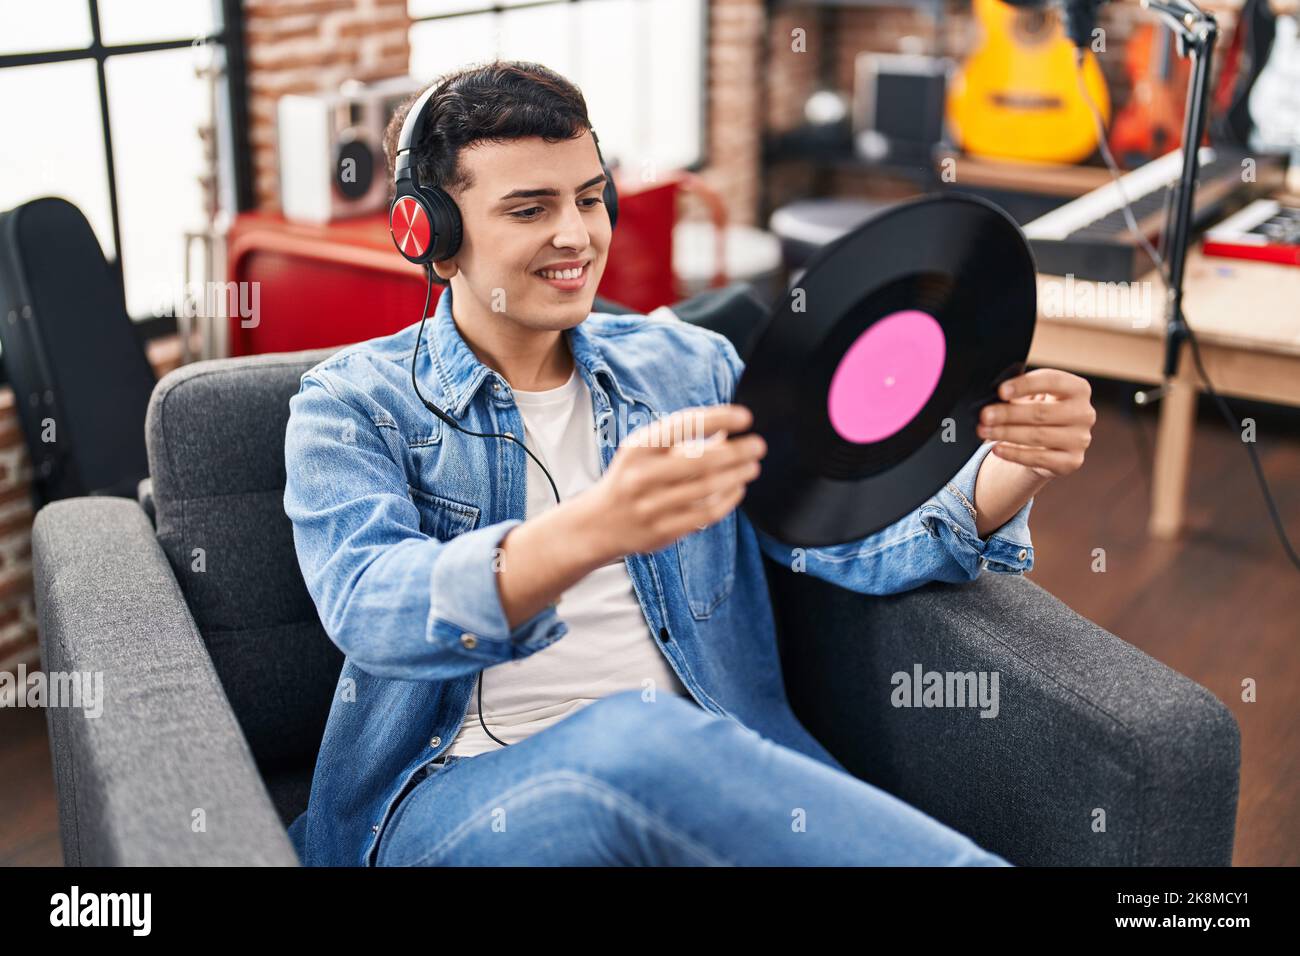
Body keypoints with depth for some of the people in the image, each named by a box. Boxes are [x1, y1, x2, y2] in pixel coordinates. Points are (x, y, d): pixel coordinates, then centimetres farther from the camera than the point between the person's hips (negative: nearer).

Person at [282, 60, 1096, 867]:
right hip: (459, 795, -2)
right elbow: (366, 611, -18)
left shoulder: (688, 368, 13)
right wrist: (590, 531, -37)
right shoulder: (352, 405, 2)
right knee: (638, 741, -34)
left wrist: (1014, 471, -17)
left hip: (705, 761, 3)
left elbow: (850, 539, 4)